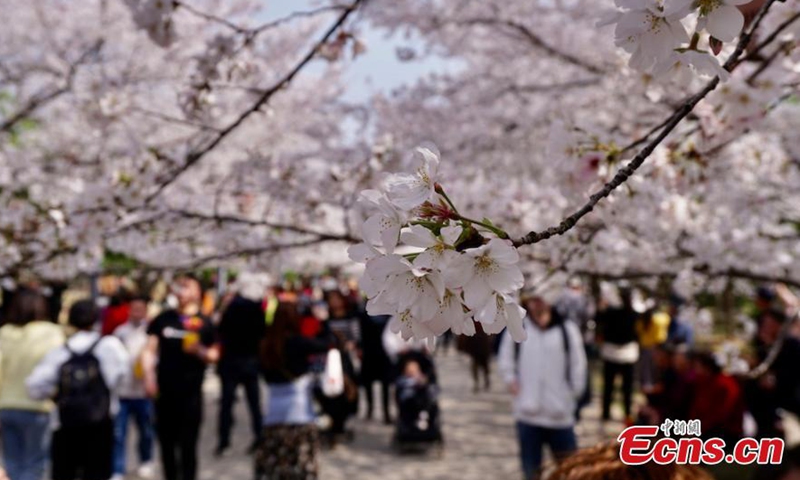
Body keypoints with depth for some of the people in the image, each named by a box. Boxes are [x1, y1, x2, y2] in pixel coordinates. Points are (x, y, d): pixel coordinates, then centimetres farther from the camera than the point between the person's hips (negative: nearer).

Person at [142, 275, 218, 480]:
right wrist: (149, 378, -5)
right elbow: (150, 350, 6)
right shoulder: (163, 318, 6)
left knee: (188, 446, 0)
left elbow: (214, 355, 3)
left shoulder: (203, 323, 0)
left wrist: (200, 351, -17)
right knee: (166, 443, 12)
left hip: (191, 394, -3)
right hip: (165, 392, 3)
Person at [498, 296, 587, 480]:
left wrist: (575, 392, -2)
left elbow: (578, 365, 1)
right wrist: (512, 382, -2)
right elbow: (506, 361, 10)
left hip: (560, 412, -1)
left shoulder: (567, 330, -4)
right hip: (527, 412, 2)